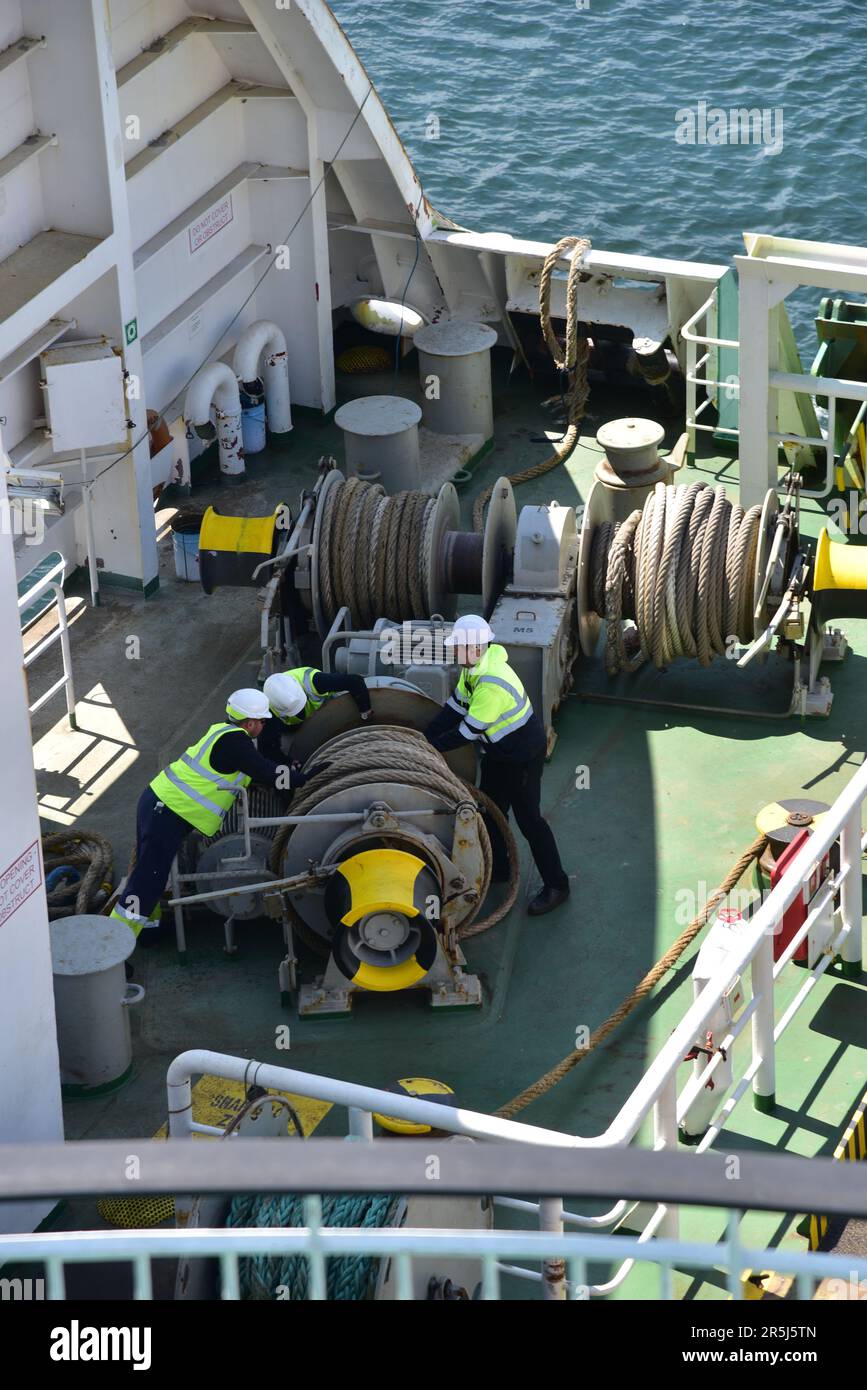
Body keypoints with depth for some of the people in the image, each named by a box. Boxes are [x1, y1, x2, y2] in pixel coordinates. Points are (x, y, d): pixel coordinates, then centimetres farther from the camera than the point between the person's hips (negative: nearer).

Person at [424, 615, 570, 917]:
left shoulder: (492, 684, -35)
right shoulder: (475, 668, -5)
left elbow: (468, 731, -29)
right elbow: (455, 706, 1)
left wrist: (431, 747, -19)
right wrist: (424, 737, -5)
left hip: (523, 755, -10)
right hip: (499, 751, 10)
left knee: (529, 818, 0)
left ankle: (556, 886, 12)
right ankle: (496, 867, 40)